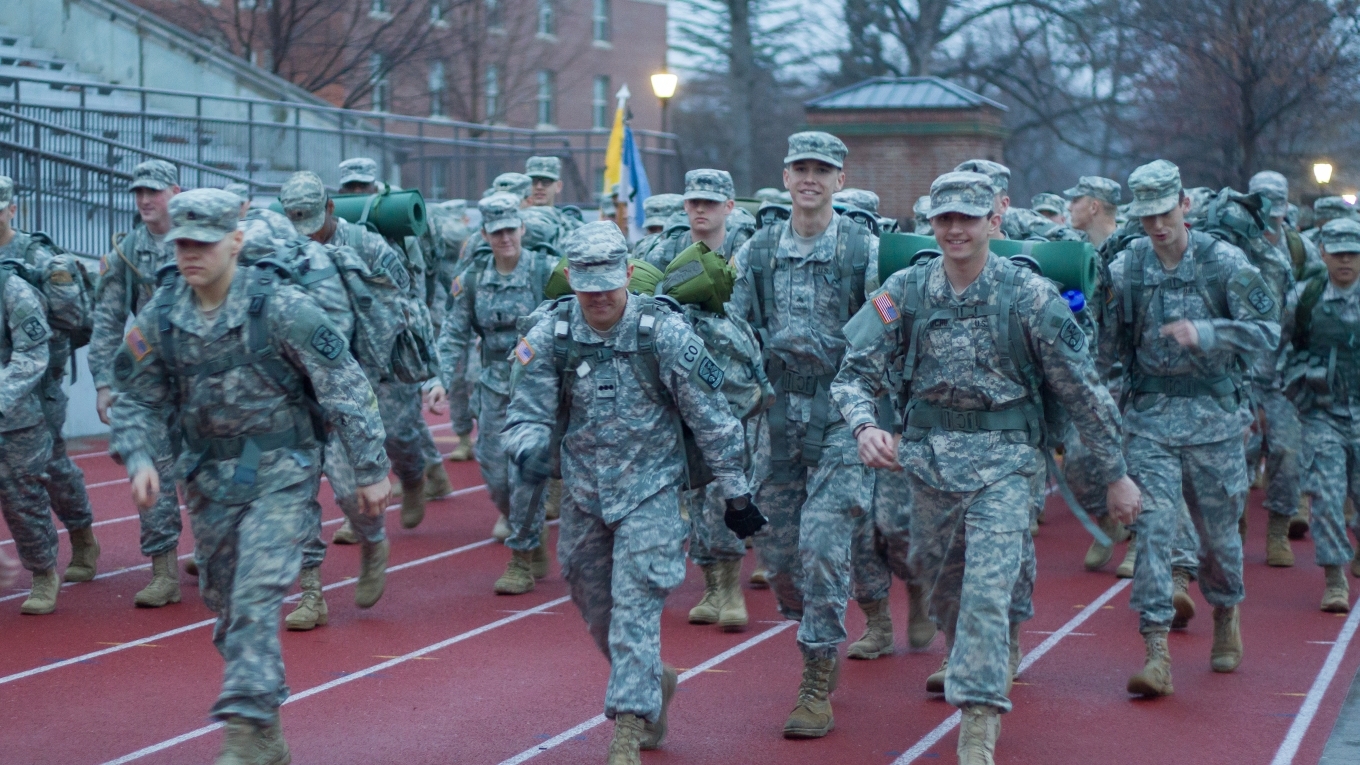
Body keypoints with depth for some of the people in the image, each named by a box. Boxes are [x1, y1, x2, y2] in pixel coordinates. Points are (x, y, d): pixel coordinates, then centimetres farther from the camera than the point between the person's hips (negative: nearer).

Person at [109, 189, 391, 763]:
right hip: (209, 475, 6)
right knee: (224, 602, 13)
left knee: (256, 596, -19)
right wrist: (139, 459, -13)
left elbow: (346, 388, -11)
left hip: (280, 472, -5)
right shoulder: (161, 317, -3)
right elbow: (136, 399, 6)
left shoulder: (280, 308, -16)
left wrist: (371, 469, -9)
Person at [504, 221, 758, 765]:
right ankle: (653, 682, 41)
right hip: (583, 493, 4)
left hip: (649, 490, -4)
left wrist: (736, 493, -2)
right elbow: (527, 413, -6)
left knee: (635, 607, -14)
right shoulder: (550, 338, -8)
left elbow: (710, 418, -7)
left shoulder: (664, 333, -14)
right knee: (596, 609, 16)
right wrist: (529, 449, -30)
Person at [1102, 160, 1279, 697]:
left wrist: (1204, 333, -22)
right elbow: (1109, 346, 9)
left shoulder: (1224, 262, -5)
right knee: (1152, 528, -10)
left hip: (1213, 415, -1)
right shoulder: (1124, 268, 1)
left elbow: (1267, 330, -10)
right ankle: (1156, 651, -10)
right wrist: (1098, 310, -10)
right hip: (1149, 416, 1)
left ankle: (1225, 616, 39)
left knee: (1218, 529, 11)